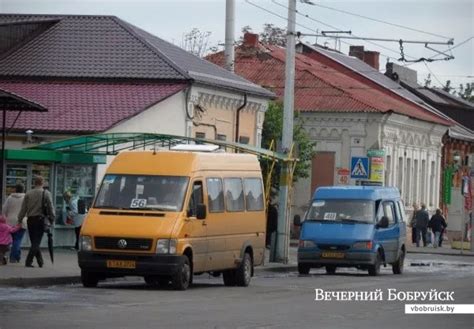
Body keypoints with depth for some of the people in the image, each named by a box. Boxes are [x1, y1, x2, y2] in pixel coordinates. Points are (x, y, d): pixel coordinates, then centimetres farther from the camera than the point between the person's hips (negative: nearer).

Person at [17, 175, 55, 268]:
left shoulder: (28, 194, 3)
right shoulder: (46, 193, -4)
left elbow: (23, 208, 4)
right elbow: (50, 208, -4)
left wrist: (19, 220, 9)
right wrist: (52, 219, 3)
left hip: (30, 220, 3)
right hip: (41, 219, -3)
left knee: (34, 242, 13)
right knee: (36, 242, -2)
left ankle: (40, 261, 17)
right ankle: (28, 261, -12)